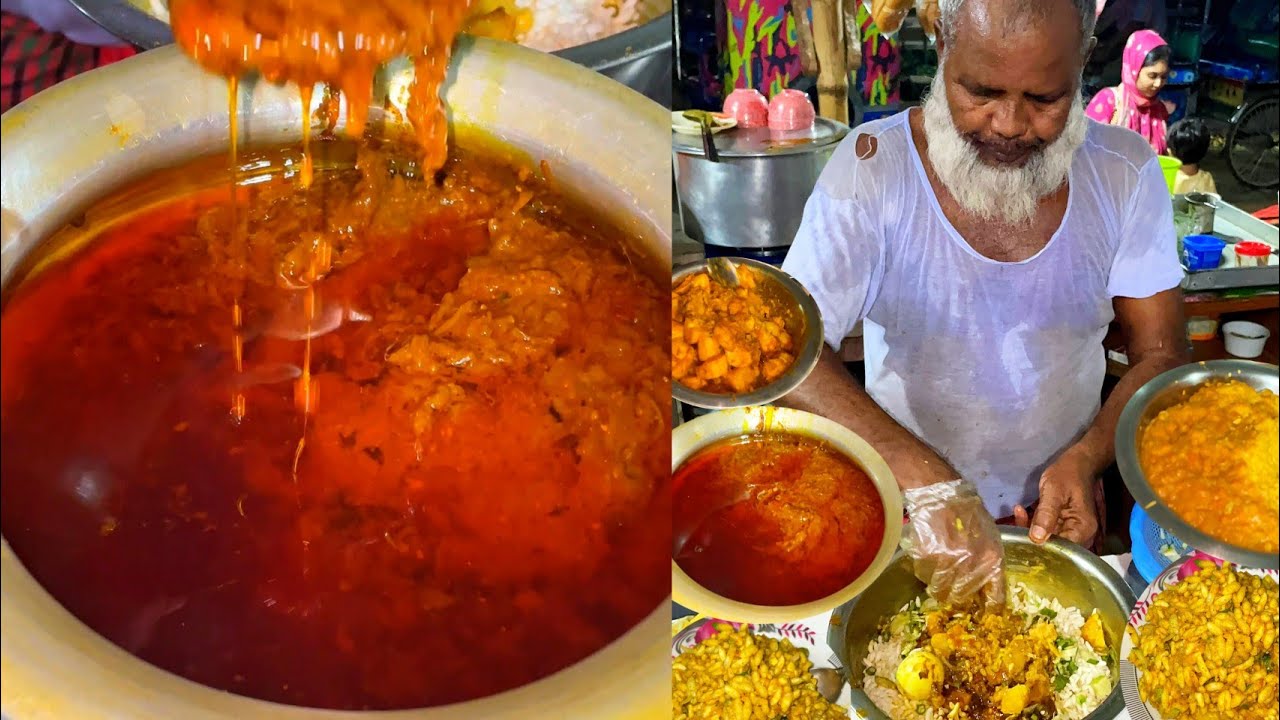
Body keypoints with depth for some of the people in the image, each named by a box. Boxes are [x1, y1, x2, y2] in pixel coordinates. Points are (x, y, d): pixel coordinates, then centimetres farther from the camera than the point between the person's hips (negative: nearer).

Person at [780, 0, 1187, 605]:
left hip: (1060, 512, 3)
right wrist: (928, 484, -40)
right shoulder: (873, 168, -20)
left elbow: (1160, 357, -5)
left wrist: (1085, 459, -24)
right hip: (906, 513, -2)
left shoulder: (1125, 172, -10)